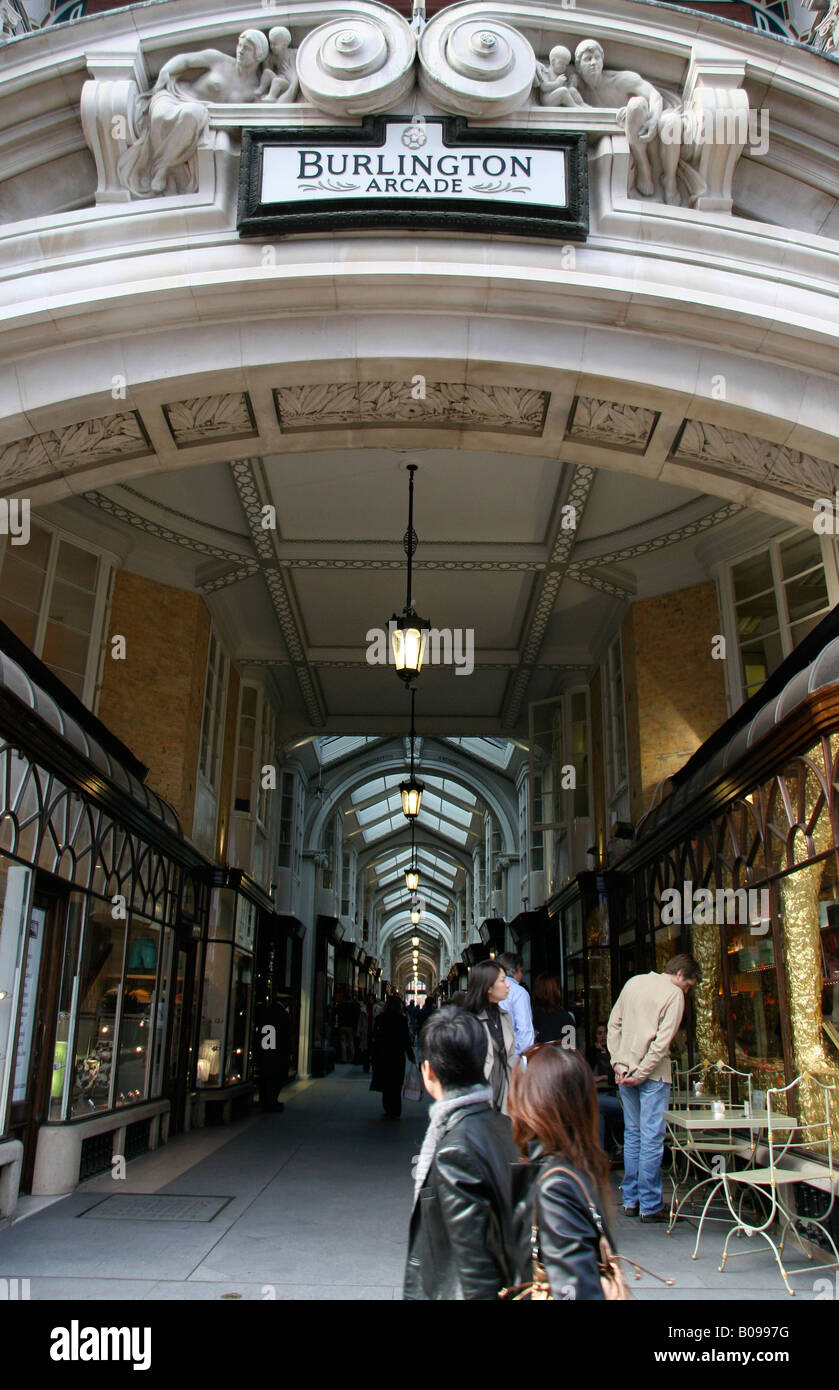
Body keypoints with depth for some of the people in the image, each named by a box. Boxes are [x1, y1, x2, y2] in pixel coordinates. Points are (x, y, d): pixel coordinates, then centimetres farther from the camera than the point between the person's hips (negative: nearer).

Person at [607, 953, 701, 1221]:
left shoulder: (633, 982, 12)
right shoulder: (674, 994, -7)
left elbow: (614, 1024, 11)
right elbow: (663, 1040, -15)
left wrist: (618, 1063, 6)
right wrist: (641, 1074, -13)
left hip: (625, 1071, 6)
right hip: (653, 1074, -6)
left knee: (632, 1134, 13)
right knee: (651, 1138, 0)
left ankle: (630, 1200, 19)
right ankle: (650, 1205, 4)